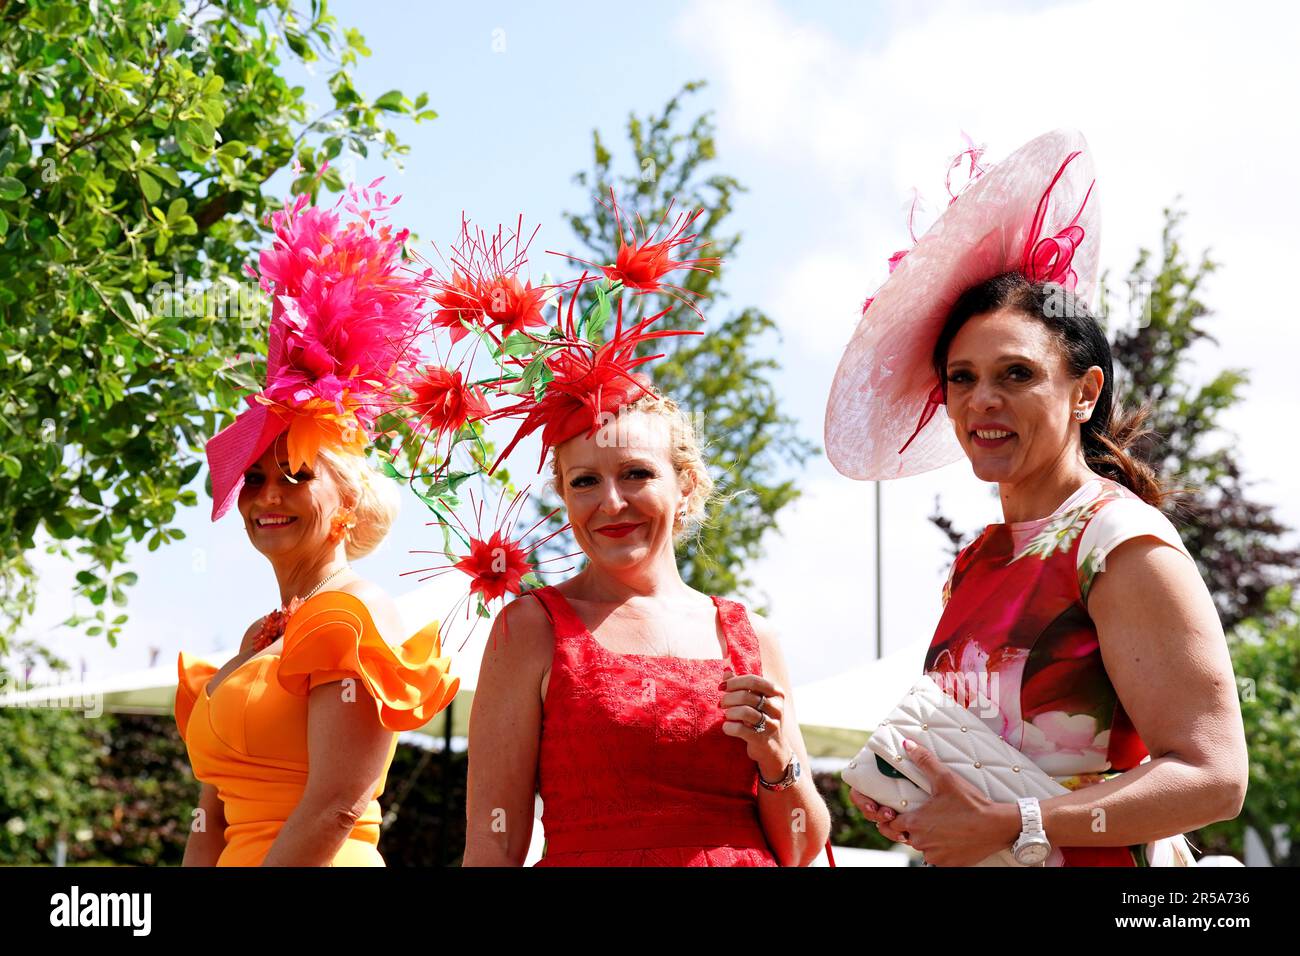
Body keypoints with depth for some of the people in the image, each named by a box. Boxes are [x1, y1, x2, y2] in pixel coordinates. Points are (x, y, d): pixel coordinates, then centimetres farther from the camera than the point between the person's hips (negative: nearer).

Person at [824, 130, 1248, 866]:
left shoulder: (1121, 544, -14)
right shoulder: (976, 564, 8)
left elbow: (1213, 777, -20)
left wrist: (1008, 825, -23)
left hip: (1100, 860, -7)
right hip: (968, 858, 7)